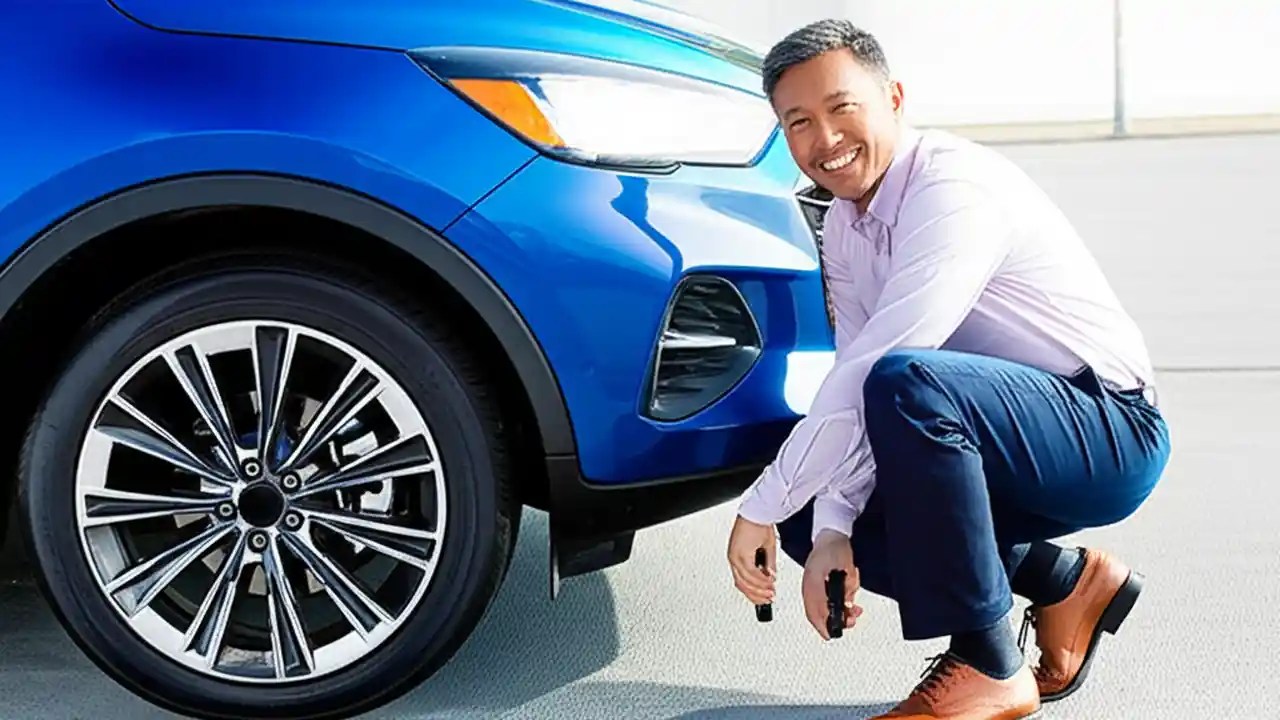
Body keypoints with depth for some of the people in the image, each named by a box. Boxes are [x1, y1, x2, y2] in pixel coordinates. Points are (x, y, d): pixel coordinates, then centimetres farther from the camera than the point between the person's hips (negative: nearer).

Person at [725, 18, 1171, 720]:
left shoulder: (957, 188, -23)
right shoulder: (845, 225, 5)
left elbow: (873, 375, -31)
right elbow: (851, 381, 1)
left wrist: (761, 508, -25)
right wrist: (831, 531, -13)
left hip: (1110, 433, -9)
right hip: (1014, 442, 9)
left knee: (906, 383, -36)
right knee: (807, 515, 1)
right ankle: (1062, 584, 7)